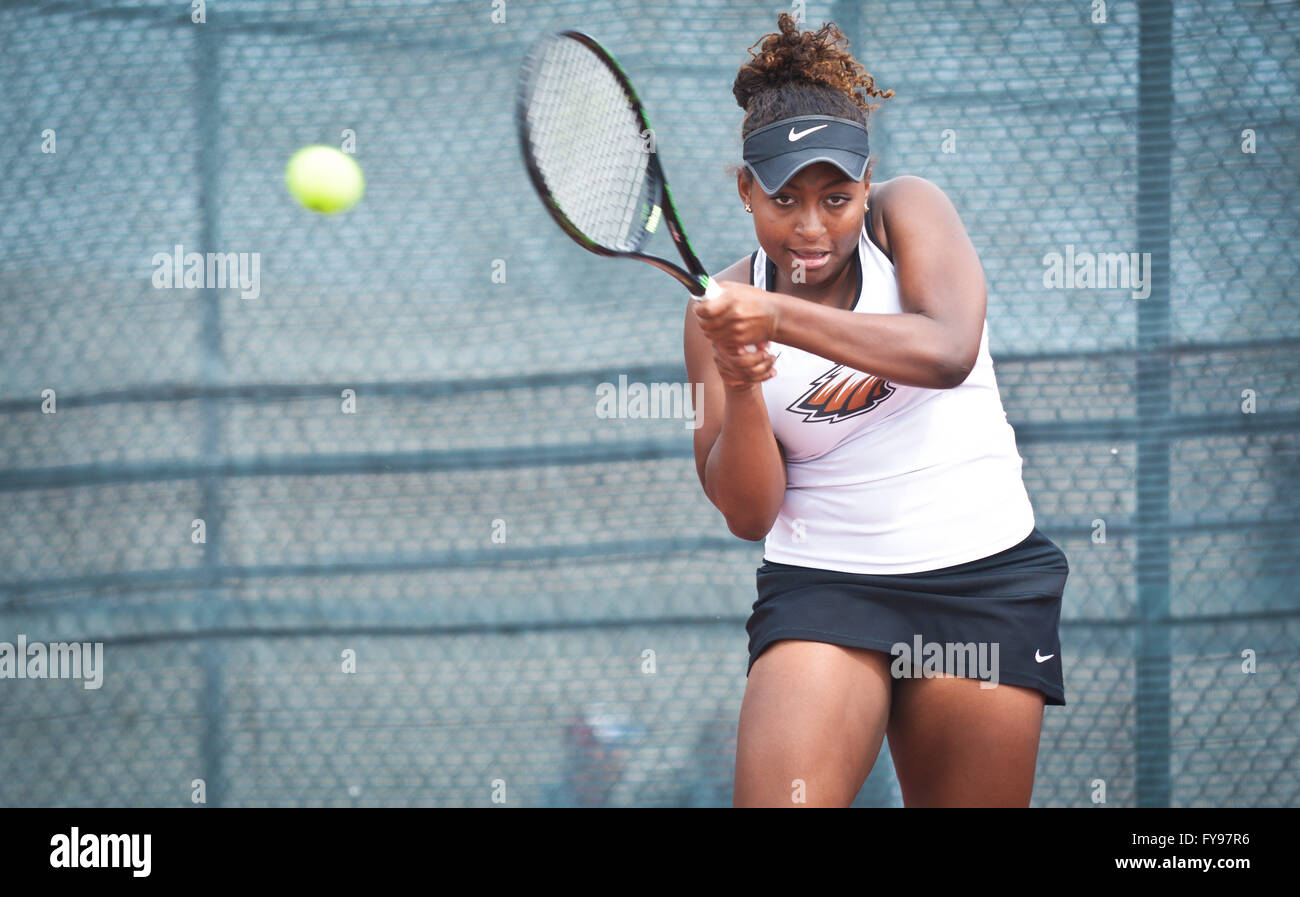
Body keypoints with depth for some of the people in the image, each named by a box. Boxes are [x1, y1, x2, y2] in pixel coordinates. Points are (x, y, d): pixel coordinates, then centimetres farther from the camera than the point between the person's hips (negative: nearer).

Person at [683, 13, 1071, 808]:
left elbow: (947, 352, -22)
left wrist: (778, 317, -30)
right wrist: (738, 389, -20)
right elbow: (748, 514, -2)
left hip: (984, 578, 0)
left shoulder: (909, 212, -1)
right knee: (782, 802, -22)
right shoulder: (722, 309, 3)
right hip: (821, 585, 0)